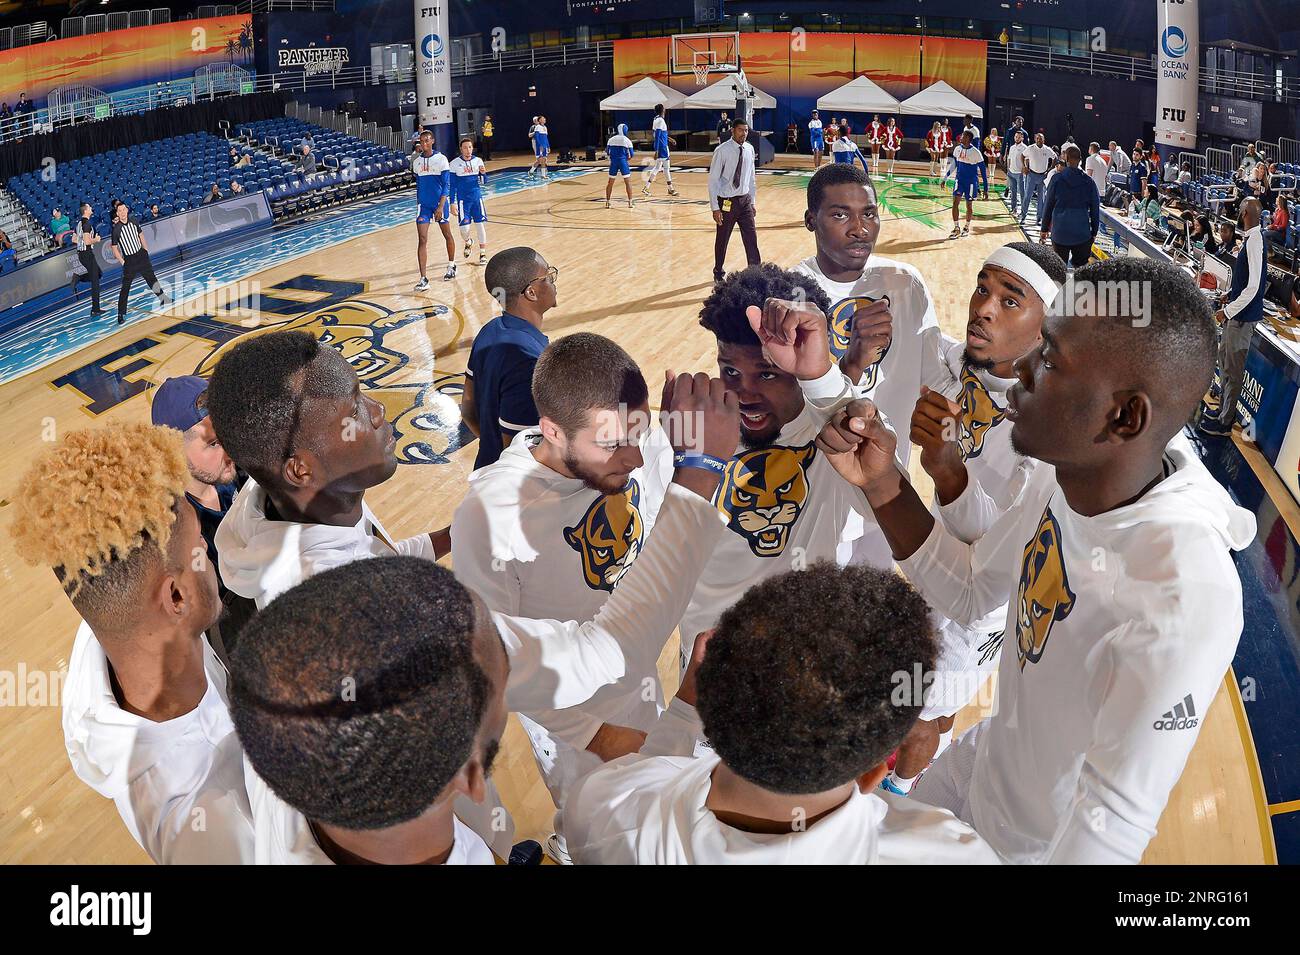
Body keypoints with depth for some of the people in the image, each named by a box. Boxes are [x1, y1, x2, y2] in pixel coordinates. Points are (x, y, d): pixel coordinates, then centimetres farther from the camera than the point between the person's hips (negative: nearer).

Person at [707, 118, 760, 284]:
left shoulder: (749, 149, 2)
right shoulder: (722, 151, -14)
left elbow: (751, 177, 12)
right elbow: (713, 180, -12)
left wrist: (753, 201, 12)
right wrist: (715, 208, -15)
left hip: (745, 200, 4)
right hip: (727, 202, -4)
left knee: (751, 238, 3)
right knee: (722, 240, 9)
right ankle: (718, 274, 27)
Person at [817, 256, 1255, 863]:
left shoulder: (1180, 601, -39)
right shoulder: (1070, 471, -16)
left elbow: (1114, 818, -32)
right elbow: (967, 591, -1)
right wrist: (881, 483, -14)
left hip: (1034, 845, -5)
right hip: (987, 758, 5)